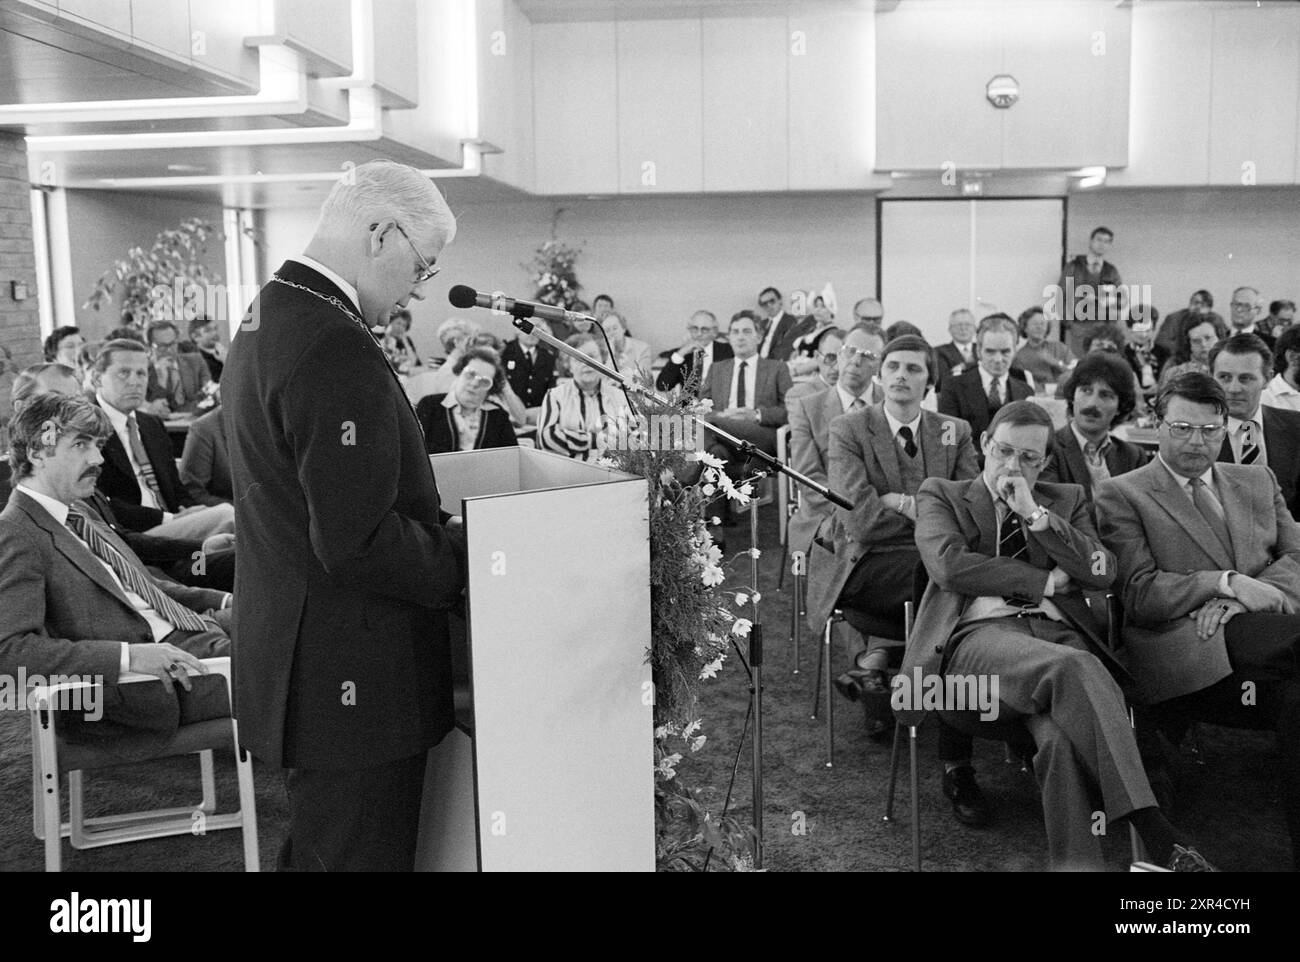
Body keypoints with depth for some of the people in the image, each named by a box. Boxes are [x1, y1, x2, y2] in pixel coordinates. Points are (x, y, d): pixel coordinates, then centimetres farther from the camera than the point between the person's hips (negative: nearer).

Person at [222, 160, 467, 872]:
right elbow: (359, 543, -27)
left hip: (286, 649, 10)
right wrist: (473, 560, -12)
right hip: (354, 679, -10)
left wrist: (446, 529, 10)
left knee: (316, 848, 24)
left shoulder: (265, 318, 10)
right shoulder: (336, 347, -23)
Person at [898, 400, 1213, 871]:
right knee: (1072, 668, -38)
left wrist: (1036, 514, 1)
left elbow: (1104, 573, 9)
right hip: (979, 634, -3)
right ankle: (1156, 834, -41)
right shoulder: (940, 494, 18)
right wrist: (1046, 580, 2)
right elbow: (949, 565, -3)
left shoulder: (1067, 500, 26)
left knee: (1060, 740, -34)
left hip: (1057, 632, 3)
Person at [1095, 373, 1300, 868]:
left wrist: (1249, 599, -8)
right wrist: (1227, 583, -14)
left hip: (1259, 634, 5)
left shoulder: (1257, 482, 26)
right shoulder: (1121, 494, 9)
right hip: (1186, 655, -4)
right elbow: (1140, 594, -2)